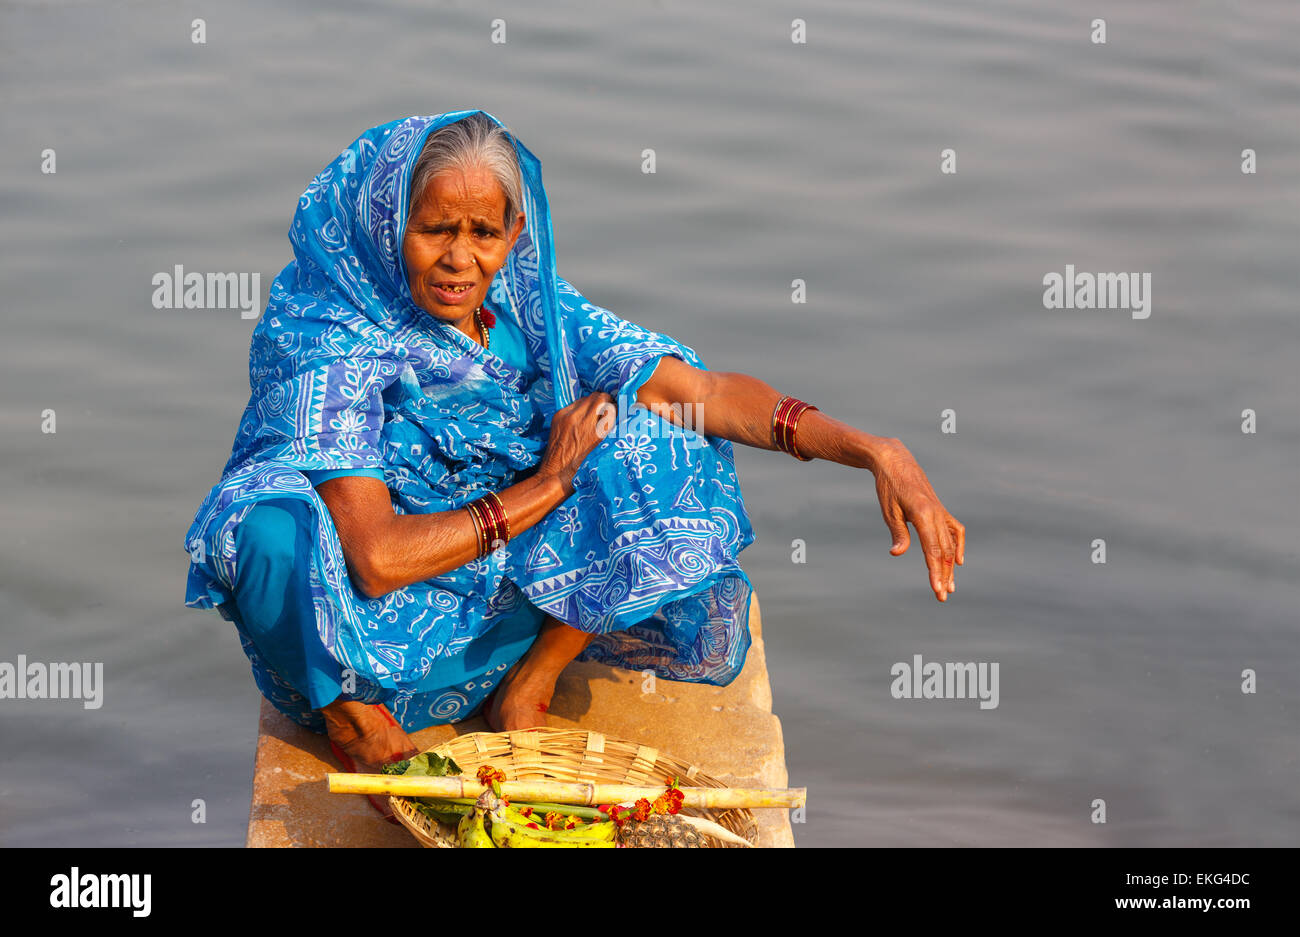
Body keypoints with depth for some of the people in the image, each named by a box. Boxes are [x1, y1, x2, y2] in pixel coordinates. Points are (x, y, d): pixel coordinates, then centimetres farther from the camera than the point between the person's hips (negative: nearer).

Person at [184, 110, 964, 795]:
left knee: (652, 443, -15)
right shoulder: (333, 345, -20)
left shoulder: (533, 310, -6)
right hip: (369, 634, -4)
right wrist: (544, 488, -21)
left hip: (507, 606, 4)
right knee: (277, 532, -37)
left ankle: (528, 685, -4)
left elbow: (705, 393, -12)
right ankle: (345, 713, -5)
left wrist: (872, 449, -26)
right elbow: (376, 558, -30)